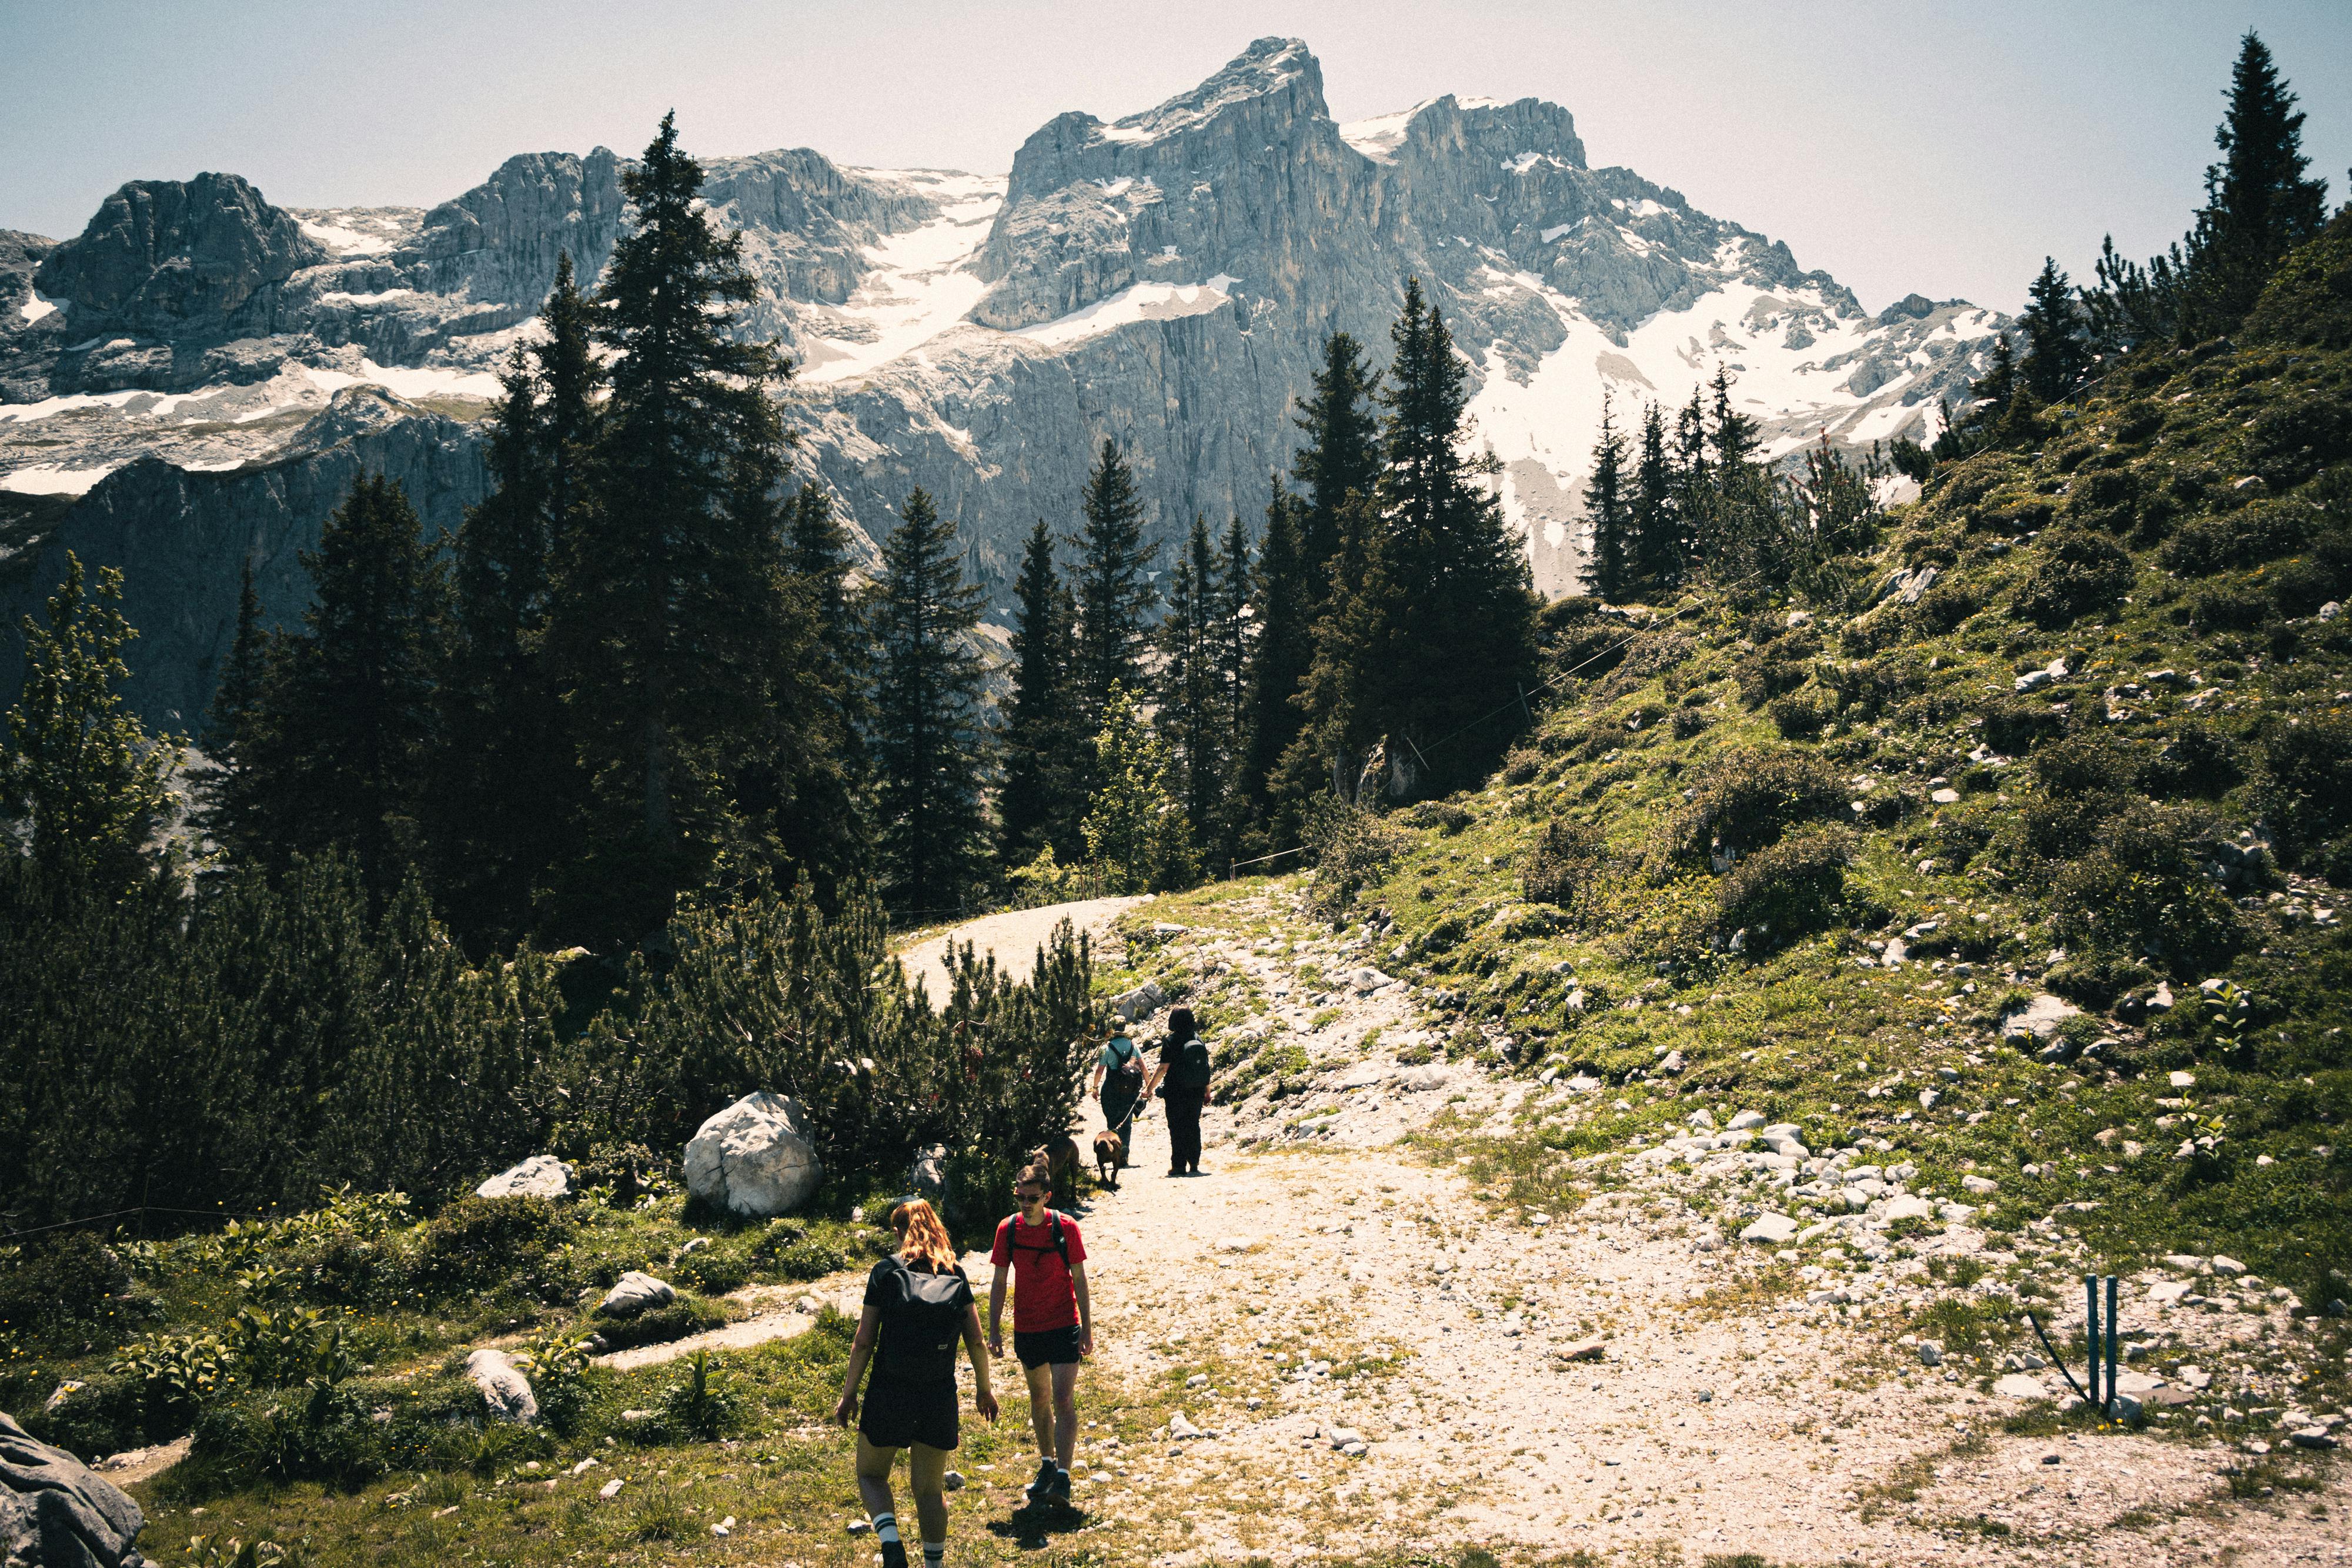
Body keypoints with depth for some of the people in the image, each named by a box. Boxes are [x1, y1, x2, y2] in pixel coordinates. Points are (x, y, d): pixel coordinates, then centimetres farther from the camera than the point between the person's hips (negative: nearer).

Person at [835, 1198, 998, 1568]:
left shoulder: (886, 1272, -4)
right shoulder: (955, 1275, 3)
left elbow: (863, 1342, -5)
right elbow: (976, 1341, 2)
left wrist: (848, 1394, 5)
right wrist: (984, 1389, 15)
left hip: (890, 1394, -3)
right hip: (940, 1398, 3)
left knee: (871, 1475, 15)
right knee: (930, 1487, 17)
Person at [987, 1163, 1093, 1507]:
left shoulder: (1065, 1227, -10)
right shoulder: (1008, 1229, -3)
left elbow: (1079, 1279, -4)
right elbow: (999, 1282, 3)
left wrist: (1087, 1329, -6)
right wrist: (994, 1330, -1)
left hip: (1064, 1328, -3)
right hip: (1027, 1330, 3)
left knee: (1063, 1401, -11)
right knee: (1039, 1400, 16)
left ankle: (1063, 1479, -10)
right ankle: (1047, 1464, 34)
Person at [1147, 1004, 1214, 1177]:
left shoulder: (1171, 1041, -11)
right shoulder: (1199, 1040, 4)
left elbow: (1163, 1068, -15)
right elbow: (1206, 1067, 6)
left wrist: (1150, 1088, -8)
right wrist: (1207, 1092, 14)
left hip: (1176, 1092, -5)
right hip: (1196, 1092, 5)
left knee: (1177, 1128, 2)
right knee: (1194, 1126, 12)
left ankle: (1179, 1166, 1)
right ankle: (1194, 1164, 12)